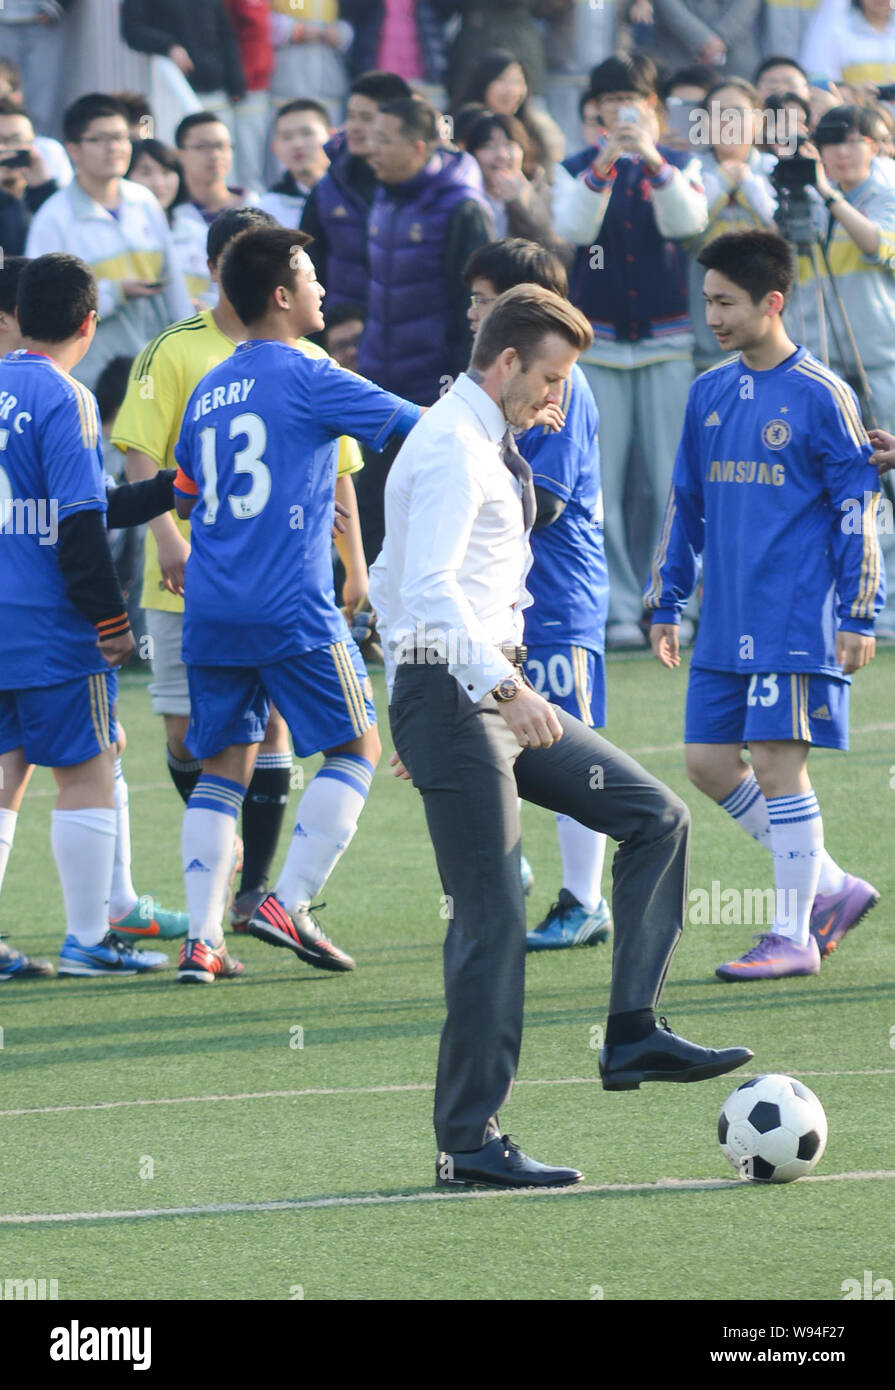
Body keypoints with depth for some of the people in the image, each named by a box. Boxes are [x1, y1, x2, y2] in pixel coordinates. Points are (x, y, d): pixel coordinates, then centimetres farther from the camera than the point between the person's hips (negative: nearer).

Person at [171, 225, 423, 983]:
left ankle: (203, 937, 0)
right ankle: (288, 904, -6)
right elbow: (421, 425, -3)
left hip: (210, 608, 6)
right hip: (293, 605, -6)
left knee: (223, 767, 10)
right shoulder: (306, 378, -6)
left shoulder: (208, 391, 14)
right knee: (357, 747, 5)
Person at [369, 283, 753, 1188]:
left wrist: (409, 711, 27)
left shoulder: (483, 445, 18)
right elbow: (429, 587, -28)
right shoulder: (453, 448, -14)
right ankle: (467, 1143, -5)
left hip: (494, 695, 10)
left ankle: (632, 1036, 4)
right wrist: (504, 688, -37)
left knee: (656, 817, 7)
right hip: (454, 695, -10)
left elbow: (390, 585, 25)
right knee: (492, 918, -10)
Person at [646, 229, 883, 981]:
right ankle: (831, 887, 17)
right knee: (708, 761, 4)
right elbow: (685, 503, 19)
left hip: (796, 623, -7)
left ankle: (793, 935, 0)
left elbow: (858, 508, -6)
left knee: (777, 762, -8)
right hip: (726, 625, 7)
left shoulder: (820, 396, -7)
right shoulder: (709, 394, 11)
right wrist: (666, 603, 17)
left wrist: (859, 616, -10)